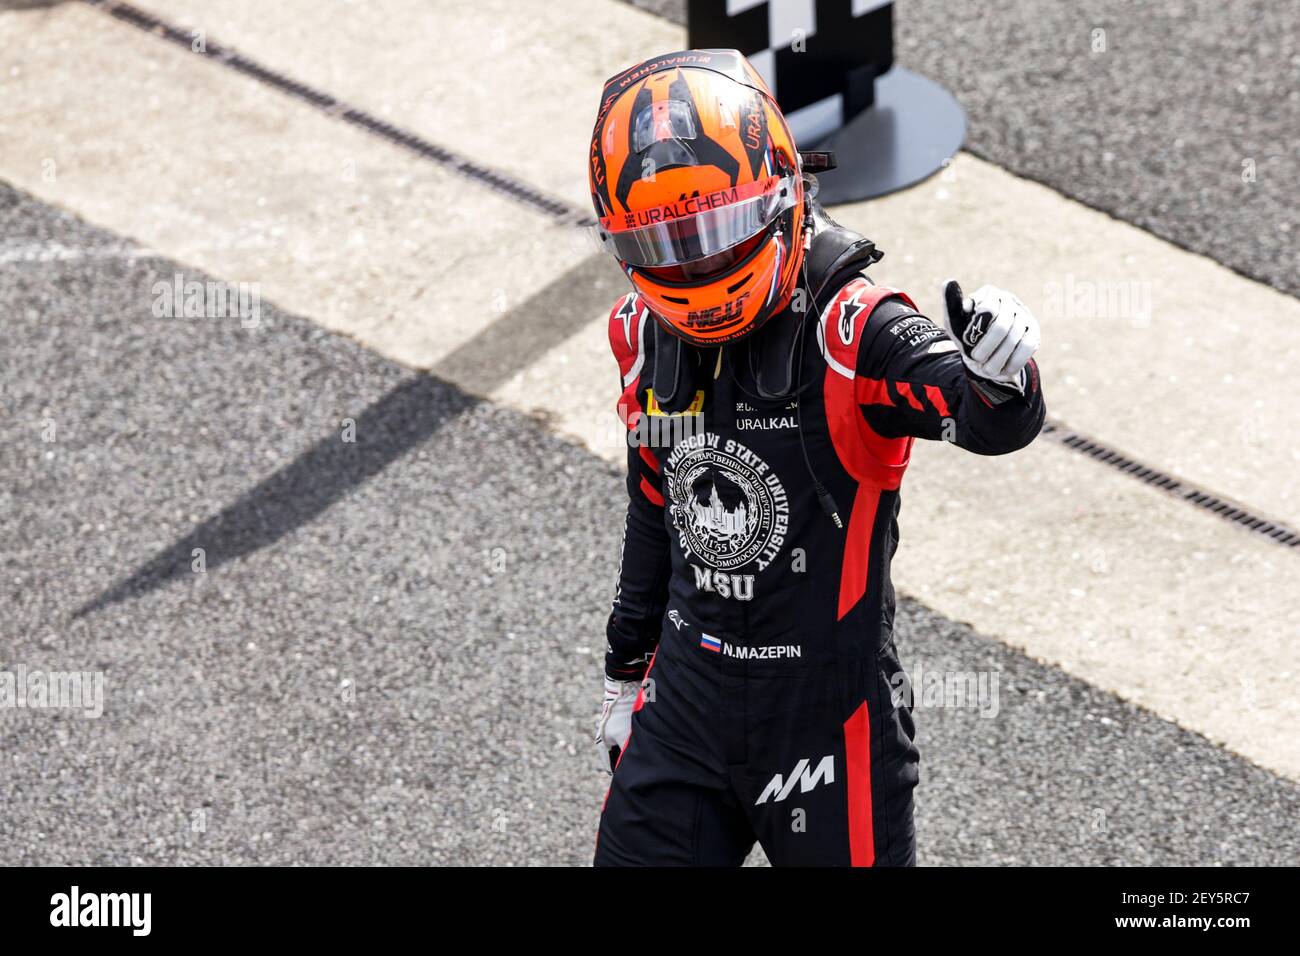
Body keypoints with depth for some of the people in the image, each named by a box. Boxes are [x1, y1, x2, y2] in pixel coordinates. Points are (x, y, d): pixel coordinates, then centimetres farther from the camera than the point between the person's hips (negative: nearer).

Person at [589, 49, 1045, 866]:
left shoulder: (850, 330, -19)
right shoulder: (645, 337, 1)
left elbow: (990, 421, -34)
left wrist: (999, 379, -58)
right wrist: (629, 672, 22)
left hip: (826, 715, -5)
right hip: (686, 702, 5)